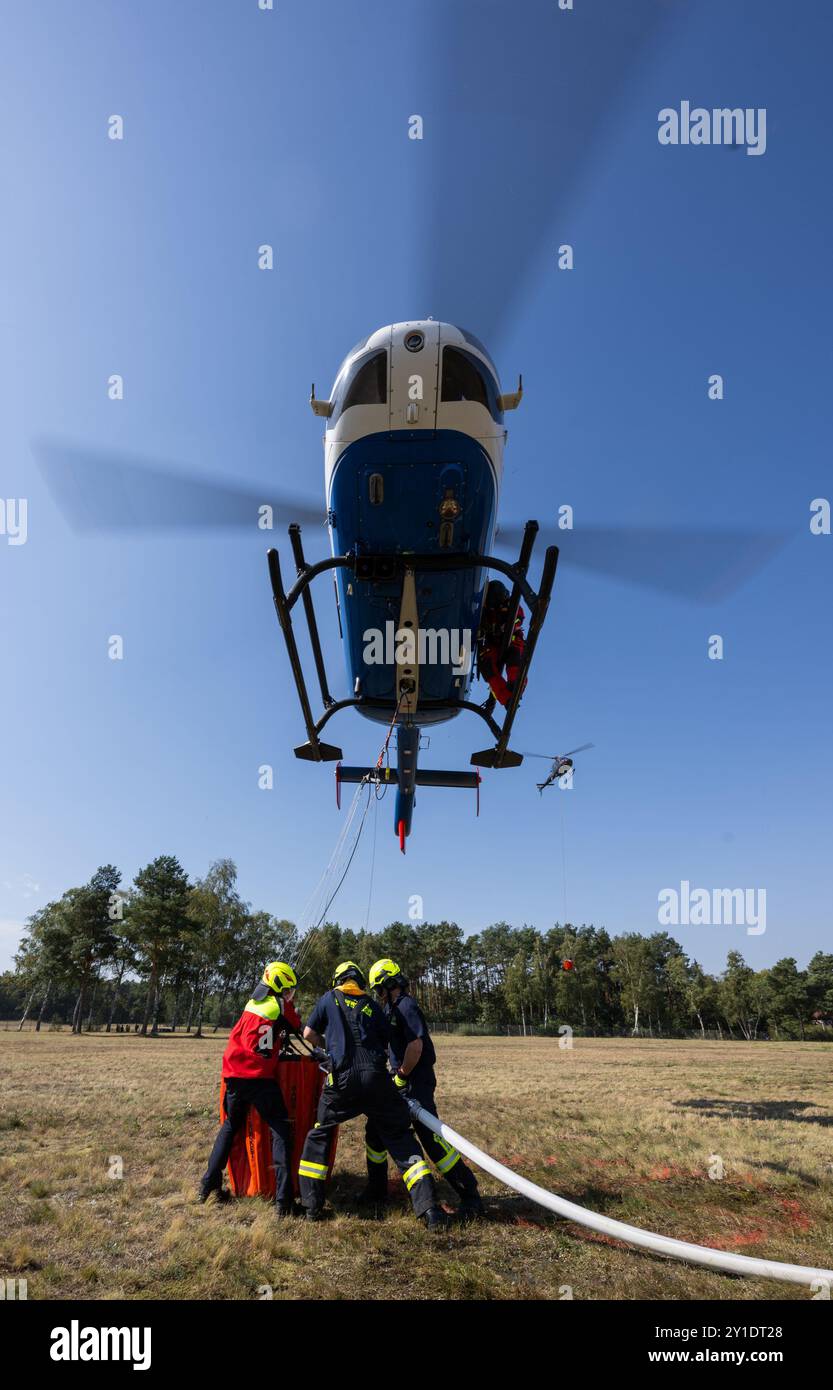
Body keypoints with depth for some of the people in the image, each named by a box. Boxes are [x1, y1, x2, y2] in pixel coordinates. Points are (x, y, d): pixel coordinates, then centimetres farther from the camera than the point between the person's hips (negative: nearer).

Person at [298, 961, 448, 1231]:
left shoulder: (329, 998, 14)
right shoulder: (372, 1006, 18)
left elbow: (309, 1033, 17)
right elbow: (385, 1044, 19)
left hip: (342, 1079, -1)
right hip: (376, 1077, 1)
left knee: (319, 1135, 21)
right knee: (400, 1138, 8)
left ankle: (312, 1206, 19)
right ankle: (430, 1210, -2)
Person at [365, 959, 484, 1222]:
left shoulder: (406, 1006, -16)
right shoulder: (391, 1008, 14)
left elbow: (416, 1044, -26)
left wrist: (402, 1076, -17)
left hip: (417, 1082, -10)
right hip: (400, 1081, 10)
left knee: (432, 1139, -12)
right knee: (375, 1130, 13)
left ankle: (471, 1196, -1)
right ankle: (376, 1190, 28)